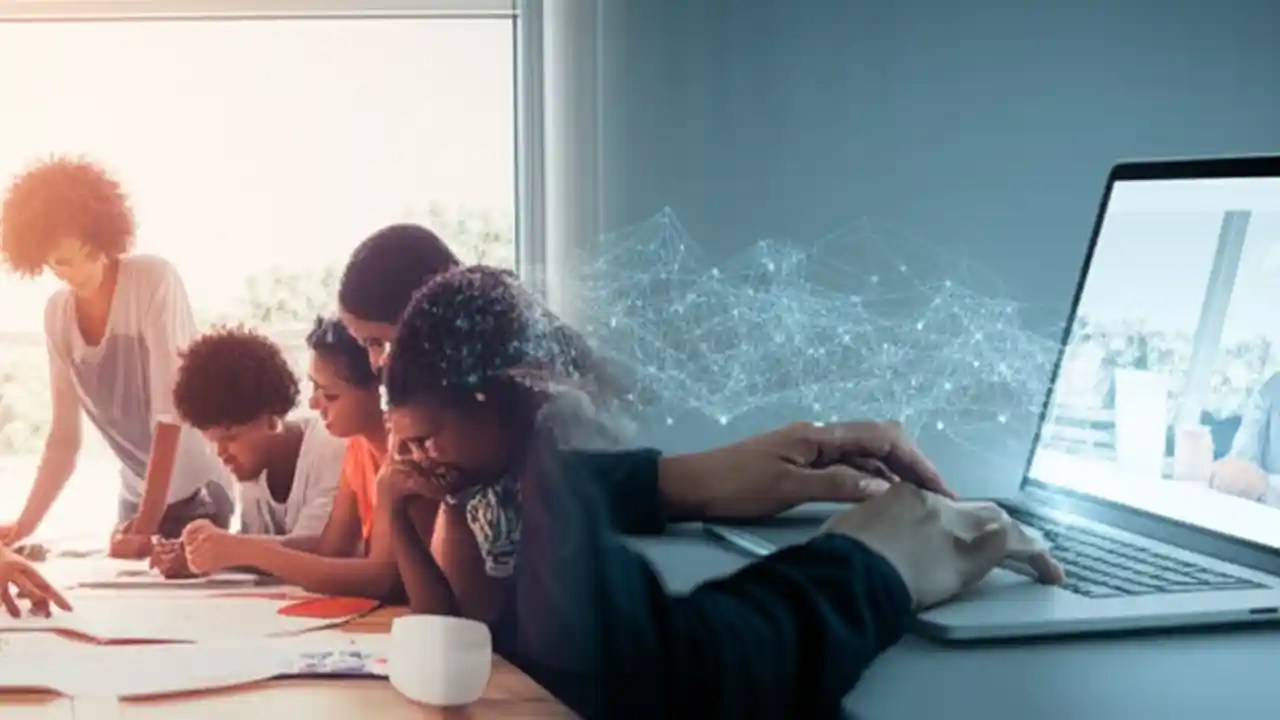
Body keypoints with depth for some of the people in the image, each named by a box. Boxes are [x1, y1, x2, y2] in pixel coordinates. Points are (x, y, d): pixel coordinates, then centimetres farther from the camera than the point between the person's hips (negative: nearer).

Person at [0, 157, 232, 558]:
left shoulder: (155, 282, -17)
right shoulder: (57, 314, -1)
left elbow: (170, 410, -21)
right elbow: (64, 439, 4)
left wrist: (147, 524, -25)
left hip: (195, 492, -5)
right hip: (136, 495, 5)